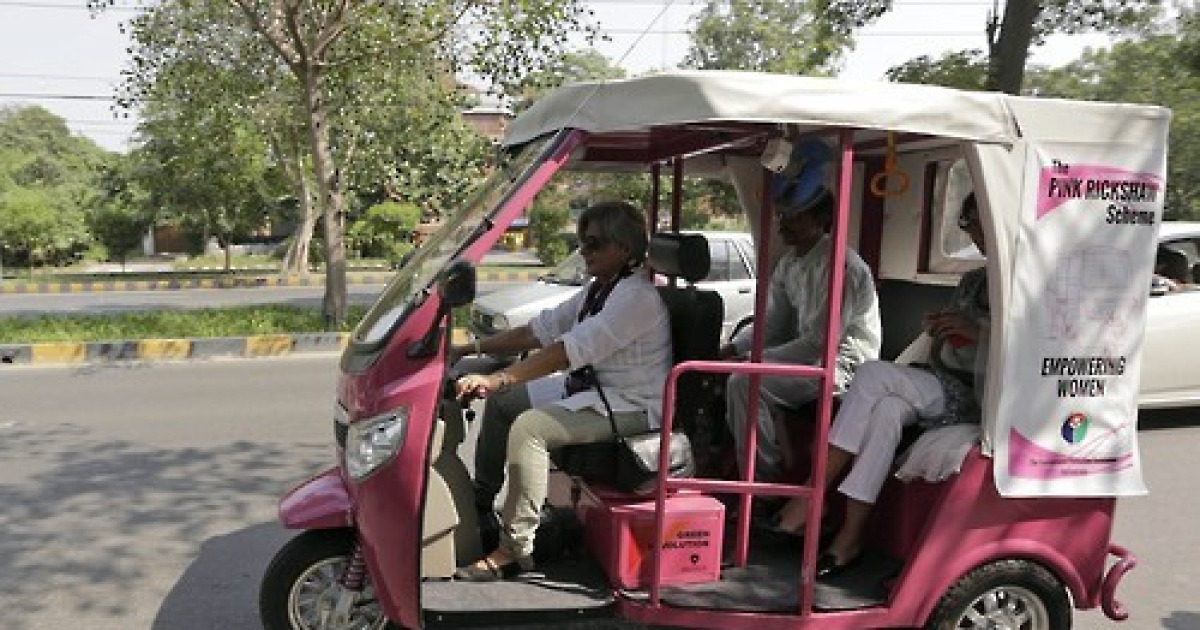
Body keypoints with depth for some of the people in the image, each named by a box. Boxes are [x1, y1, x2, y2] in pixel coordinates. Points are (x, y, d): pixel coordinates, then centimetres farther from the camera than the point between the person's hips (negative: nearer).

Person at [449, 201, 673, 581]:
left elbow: (570, 350, -30)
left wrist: (495, 379, -33)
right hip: (589, 387, 11)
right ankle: (479, 504, 22)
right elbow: (544, 328, 7)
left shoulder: (636, 296, -21)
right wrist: (473, 349, 1)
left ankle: (514, 550, -17)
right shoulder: (600, 287, 10)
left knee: (528, 429, -27)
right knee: (503, 401, 11)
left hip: (631, 406, -10)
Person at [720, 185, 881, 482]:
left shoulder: (841, 265, -20)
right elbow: (770, 322, 12)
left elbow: (821, 342, -24)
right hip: (808, 354, 9)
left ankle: (763, 483, -11)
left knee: (744, 383, -25)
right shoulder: (788, 262, 8)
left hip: (843, 365, -9)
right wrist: (732, 349, -5)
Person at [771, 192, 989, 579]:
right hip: (951, 390, 6)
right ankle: (851, 533, -29)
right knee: (888, 408, -28)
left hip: (987, 399, -5)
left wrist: (977, 332, -25)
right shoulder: (972, 282, 20)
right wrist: (938, 333, -2)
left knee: (875, 374, -26)